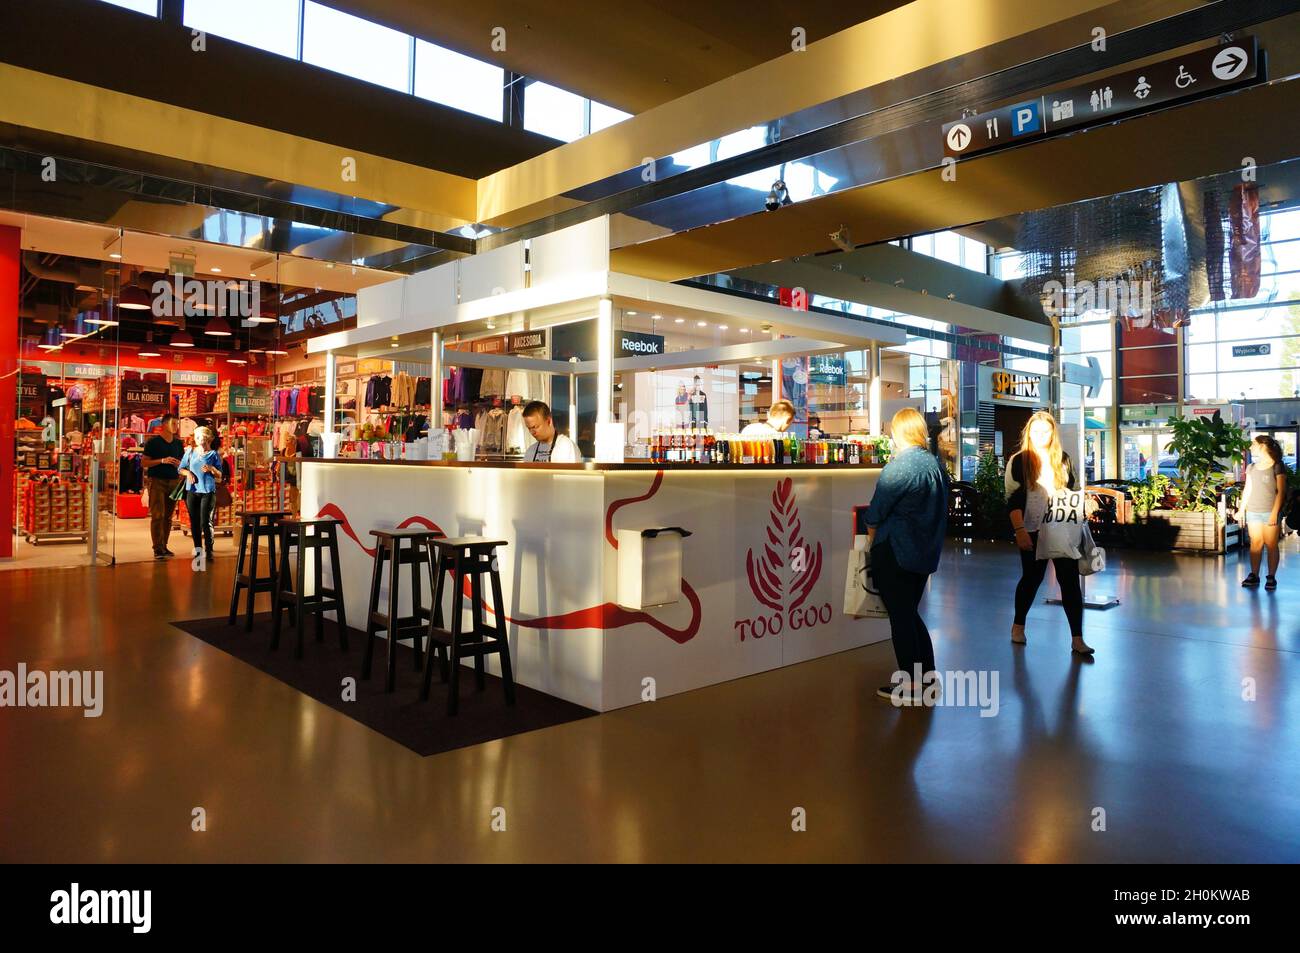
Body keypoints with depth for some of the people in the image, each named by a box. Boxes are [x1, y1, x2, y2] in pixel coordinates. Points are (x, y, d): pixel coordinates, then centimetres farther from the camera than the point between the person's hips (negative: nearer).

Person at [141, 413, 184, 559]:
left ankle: (164, 546, 13)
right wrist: (162, 461, -14)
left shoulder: (178, 443, 15)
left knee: (168, 516, 7)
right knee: (157, 515, -9)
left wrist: (179, 464, -1)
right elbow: (144, 463, -3)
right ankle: (158, 549, -8)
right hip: (157, 481, -5)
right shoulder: (153, 441, -1)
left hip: (173, 481, 5)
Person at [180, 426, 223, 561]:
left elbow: (219, 476, 3)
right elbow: (181, 469, 14)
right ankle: (197, 548, 17)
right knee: (194, 521, 7)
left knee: (206, 522, -7)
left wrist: (212, 469, -17)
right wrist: (188, 473, -7)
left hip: (207, 491, -3)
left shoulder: (213, 454, 3)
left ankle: (209, 550, -2)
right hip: (192, 490, 3)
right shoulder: (190, 452, 9)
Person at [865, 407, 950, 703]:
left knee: (900, 617, 1)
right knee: (911, 613, 18)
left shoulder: (898, 467, -17)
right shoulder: (936, 465, 7)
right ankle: (928, 675, 23)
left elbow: (875, 513, -11)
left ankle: (910, 685, 7)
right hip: (926, 553, 8)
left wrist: (872, 539, 6)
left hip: (895, 554, -8)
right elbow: (938, 510, 14)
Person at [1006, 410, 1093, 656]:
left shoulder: (1063, 460, 7)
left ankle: (1077, 638, 3)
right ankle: (1018, 625, 30)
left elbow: (1075, 492, 16)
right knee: (1031, 579, 8)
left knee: (1070, 581, -1)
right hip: (1033, 532, -3)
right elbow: (1013, 500, -8)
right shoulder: (1019, 461, -4)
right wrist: (1020, 531, -16)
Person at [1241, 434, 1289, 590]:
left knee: (1271, 545, -2)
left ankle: (1271, 577, 4)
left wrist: (1275, 513, -12)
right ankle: (1254, 576, 8)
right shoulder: (1251, 467, 12)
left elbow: (1281, 491, -6)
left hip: (1270, 512, -4)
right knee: (1255, 544, 4)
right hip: (1253, 512, 4)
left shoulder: (1277, 466, -3)